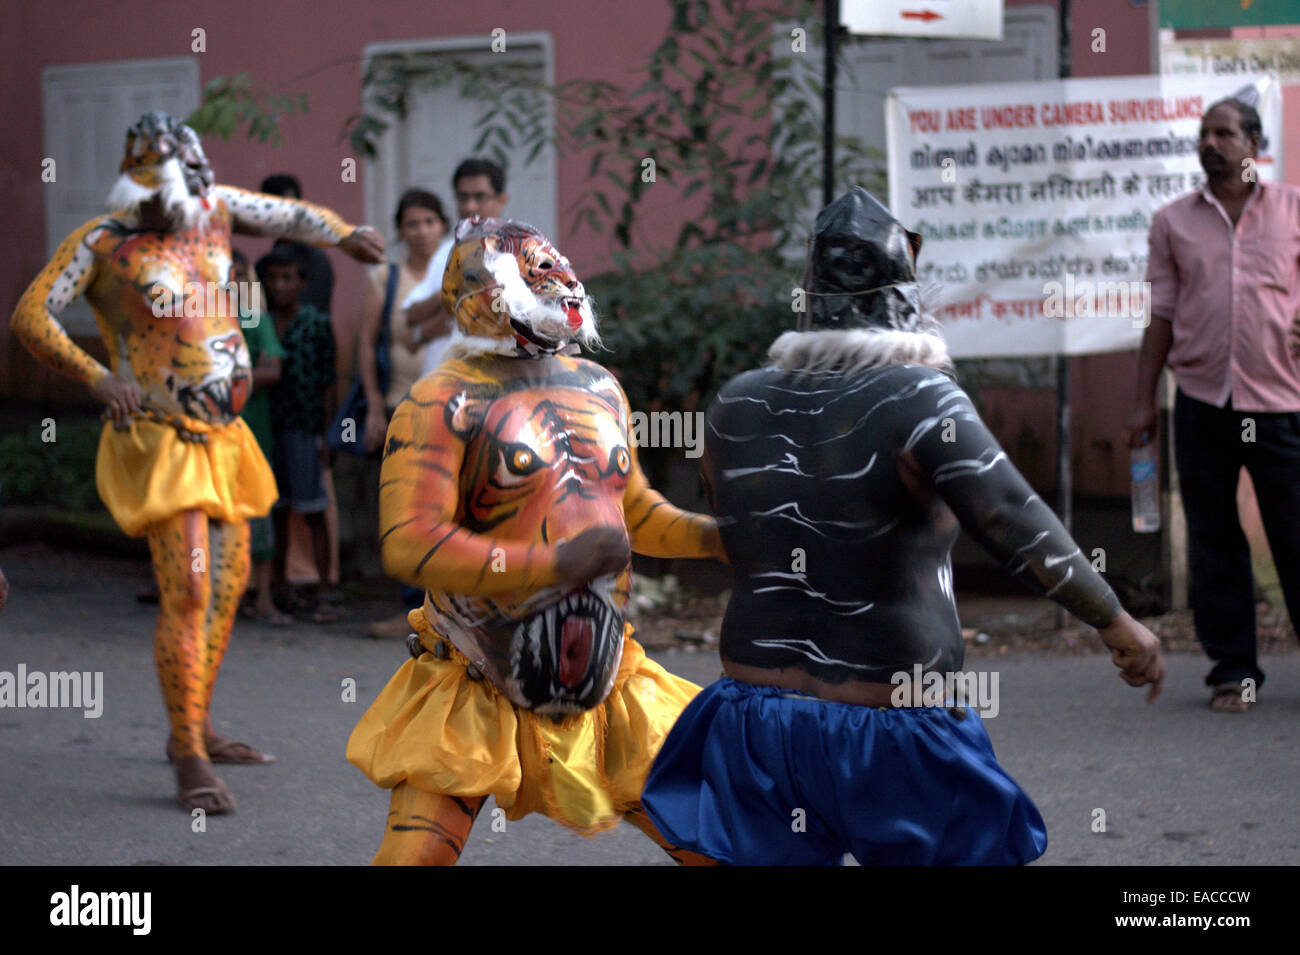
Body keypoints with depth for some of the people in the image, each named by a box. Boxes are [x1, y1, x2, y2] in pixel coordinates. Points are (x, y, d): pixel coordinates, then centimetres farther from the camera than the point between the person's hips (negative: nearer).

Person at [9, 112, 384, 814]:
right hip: (161, 440, -7)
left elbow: (291, 215, 19)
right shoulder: (102, 242, -9)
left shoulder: (214, 210, 6)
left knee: (228, 582, 15)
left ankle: (196, 730, 29)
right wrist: (94, 376, -23)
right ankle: (190, 760, -11)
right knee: (187, 593, -15)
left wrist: (342, 234, -1)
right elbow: (30, 316, -11)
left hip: (221, 435, 8)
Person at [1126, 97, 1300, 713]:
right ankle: (1232, 669, 12)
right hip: (1202, 402, 2)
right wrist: (1144, 401, 7)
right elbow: (1161, 314, 11)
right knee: (1214, 542, 4)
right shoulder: (1173, 222, 10)